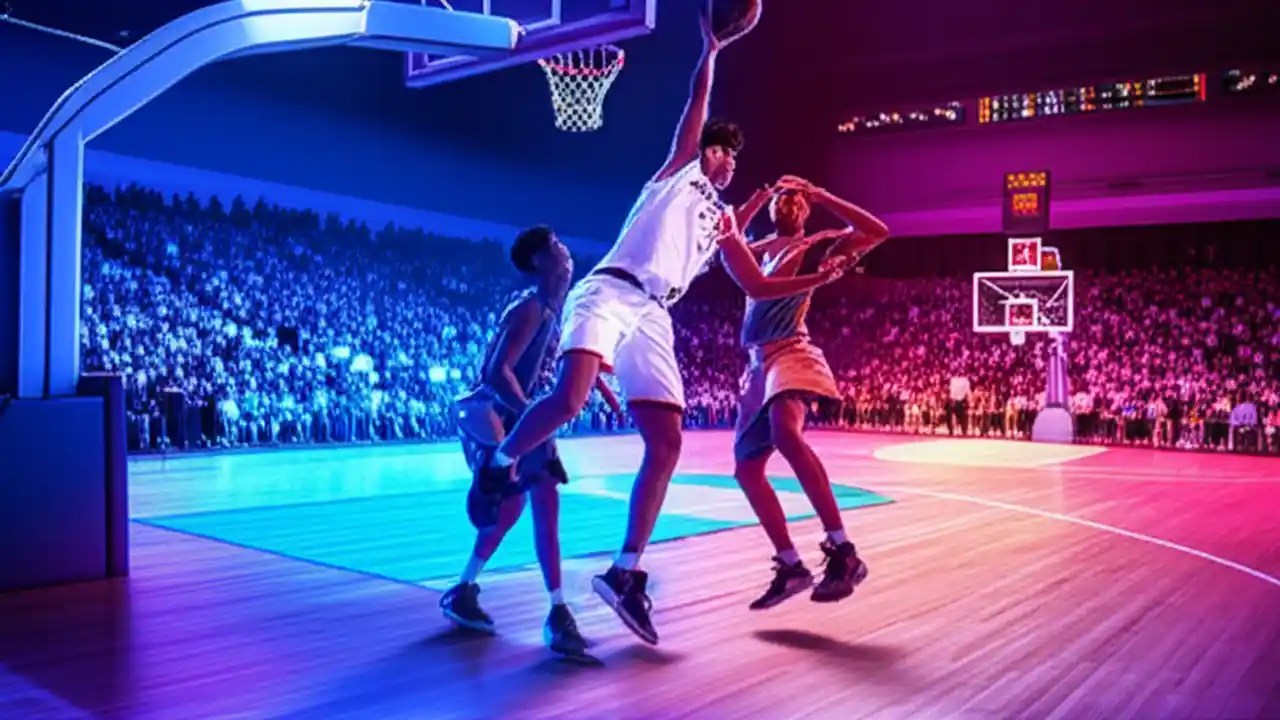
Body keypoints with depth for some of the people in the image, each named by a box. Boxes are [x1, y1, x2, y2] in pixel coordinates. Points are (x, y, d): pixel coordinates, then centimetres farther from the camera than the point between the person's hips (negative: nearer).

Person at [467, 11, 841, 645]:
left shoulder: (722, 220, 30)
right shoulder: (677, 171, 18)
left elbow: (758, 285, 29)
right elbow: (696, 109, 7)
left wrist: (822, 277, 22)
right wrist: (710, 50, 7)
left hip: (653, 316, 6)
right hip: (609, 293, -6)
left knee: (665, 444, -6)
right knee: (569, 398, -30)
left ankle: (626, 575, 0)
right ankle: (497, 464, 0)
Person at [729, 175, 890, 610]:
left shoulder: (814, 245, 5)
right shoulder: (763, 248, 24)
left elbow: (876, 232, -7)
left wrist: (819, 195, -4)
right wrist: (757, 198, 25)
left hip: (790, 354, -8)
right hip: (757, 363, 8)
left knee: (786, 435, -36)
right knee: (746, 468, 2)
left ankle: (842, 553, -36)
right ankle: (791, 567, 9)